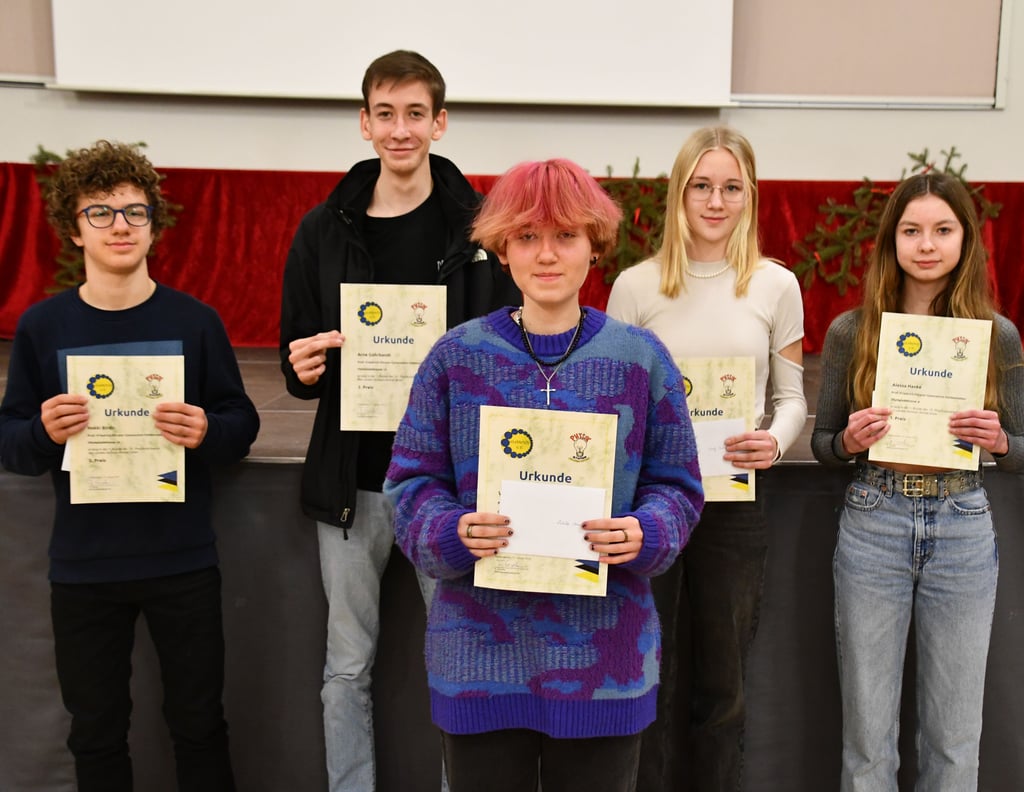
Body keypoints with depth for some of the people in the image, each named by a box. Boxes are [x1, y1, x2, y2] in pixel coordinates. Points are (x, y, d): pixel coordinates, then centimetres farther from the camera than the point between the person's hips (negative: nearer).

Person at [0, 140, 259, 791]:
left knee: (199, 723, 11)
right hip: (83, 566, 1)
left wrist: (206, 432, -20)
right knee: (96, 732, 15)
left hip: (183, 561, -1)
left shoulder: (195, 320, -2)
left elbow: (243, 424, 1)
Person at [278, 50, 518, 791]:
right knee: (348, 668, 14)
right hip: (352, 479, 2)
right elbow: (298, 356, 9)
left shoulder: (480, 224, -2)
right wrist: (304, 369, -13)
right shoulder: (325, 228, 4)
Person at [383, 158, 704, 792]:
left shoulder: (641, 358, 1)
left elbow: (677, 485, 4)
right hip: (481, 651, 0)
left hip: (603, 652, 1)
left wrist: (642, 536, -16)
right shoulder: (458, 355, 0)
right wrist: (454, 532, -18)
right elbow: (411, 481, 1)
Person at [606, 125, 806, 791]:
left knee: (722, 679, 13)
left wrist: (774, 443, -14)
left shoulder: (777, 286, 2)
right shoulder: (636, 286, 0)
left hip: (735, 501, 1)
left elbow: (792, 397, 6)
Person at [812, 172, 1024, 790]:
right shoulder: (851, 332, -1)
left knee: (954, 737, 12)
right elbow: (822, 443, 6)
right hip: (873, 527, -1)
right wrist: (849, 441, -15)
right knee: (868, 735, 9)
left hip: (963, 530, 1)